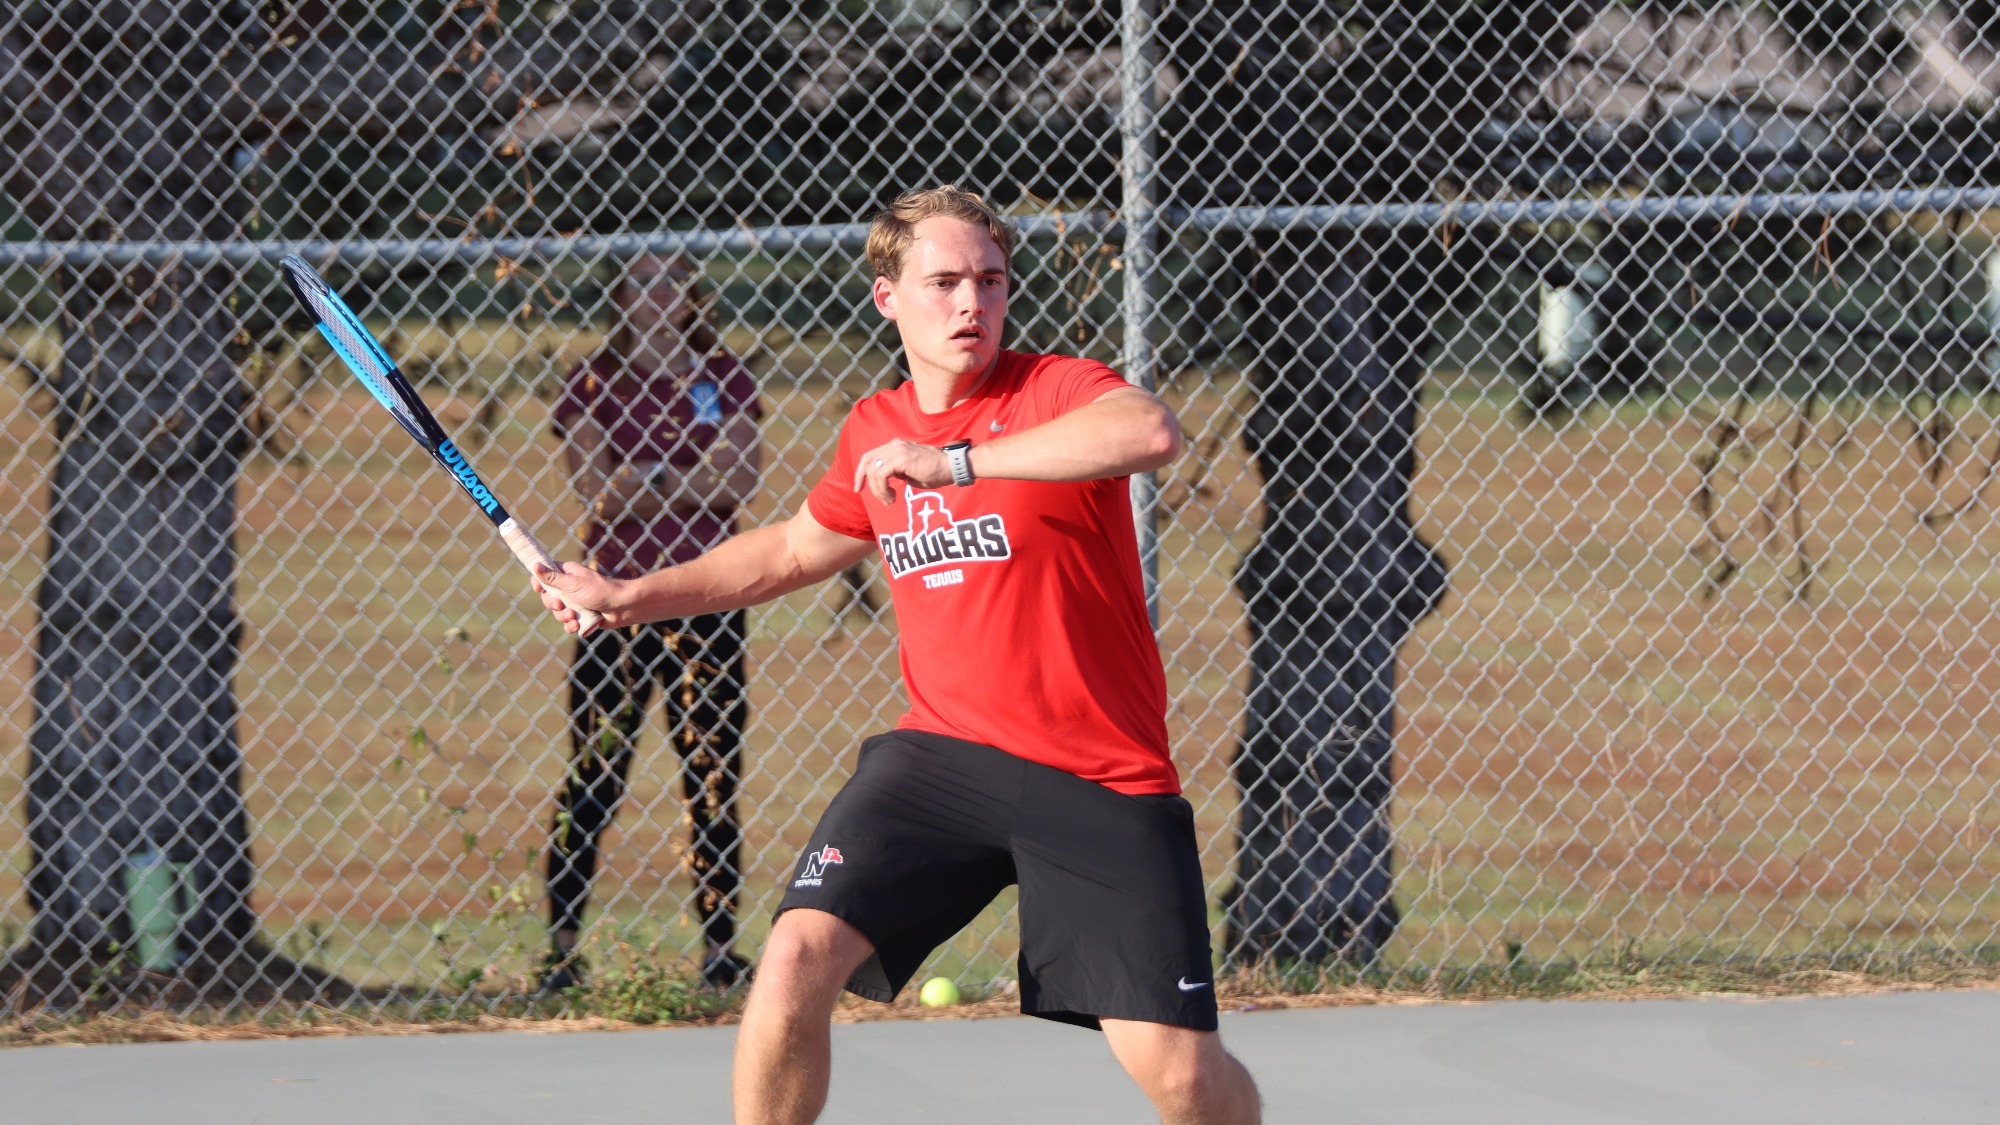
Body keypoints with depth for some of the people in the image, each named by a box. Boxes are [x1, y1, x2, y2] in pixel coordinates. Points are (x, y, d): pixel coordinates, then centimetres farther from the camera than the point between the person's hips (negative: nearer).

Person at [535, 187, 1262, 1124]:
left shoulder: (1056, 390, -9)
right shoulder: (873, 432, 9)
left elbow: (1151, 433, -34)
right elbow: (796, 548, 30)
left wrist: (954, 460, -34)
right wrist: (632, 596, 26)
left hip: (1101, 782, -4)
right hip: (940, 755, 4)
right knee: (795, 961, -17)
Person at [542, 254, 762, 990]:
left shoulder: (723, 379, 9)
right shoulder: (592, 384, 5)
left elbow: (739, 484, -5)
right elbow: (600, 492, -7)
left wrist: (645, 480, -10)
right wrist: (693, 474, -10)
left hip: (705, 597, 1)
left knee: (712, 777, 1)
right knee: (592, 773, -4)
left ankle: (720, 948, 6)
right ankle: (561, 948, 0)